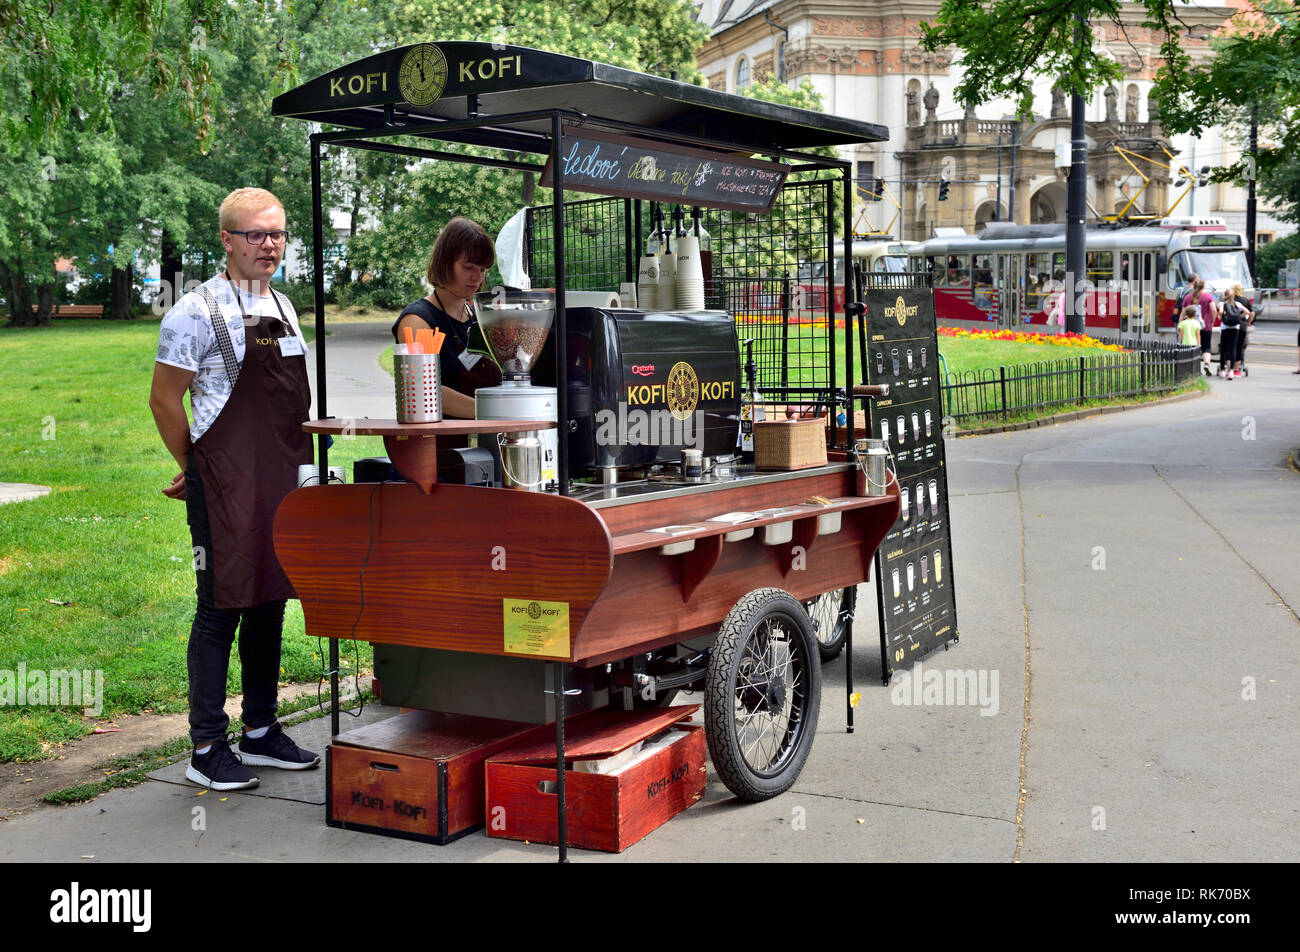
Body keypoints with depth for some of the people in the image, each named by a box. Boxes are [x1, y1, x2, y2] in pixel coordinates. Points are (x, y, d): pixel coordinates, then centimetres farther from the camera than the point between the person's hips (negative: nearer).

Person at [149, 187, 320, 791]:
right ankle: (207, 748, 5)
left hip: (282, 481, 7)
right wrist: (197, 470, 2)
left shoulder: (284, 307, 14)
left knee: (269, 604, 12)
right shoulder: (197, 312, -8)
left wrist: (299, 470, 17)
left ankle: (261, 732, 24)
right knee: (221, 609, -4)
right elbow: (164, 401, -5)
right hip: (225, 487, -7)